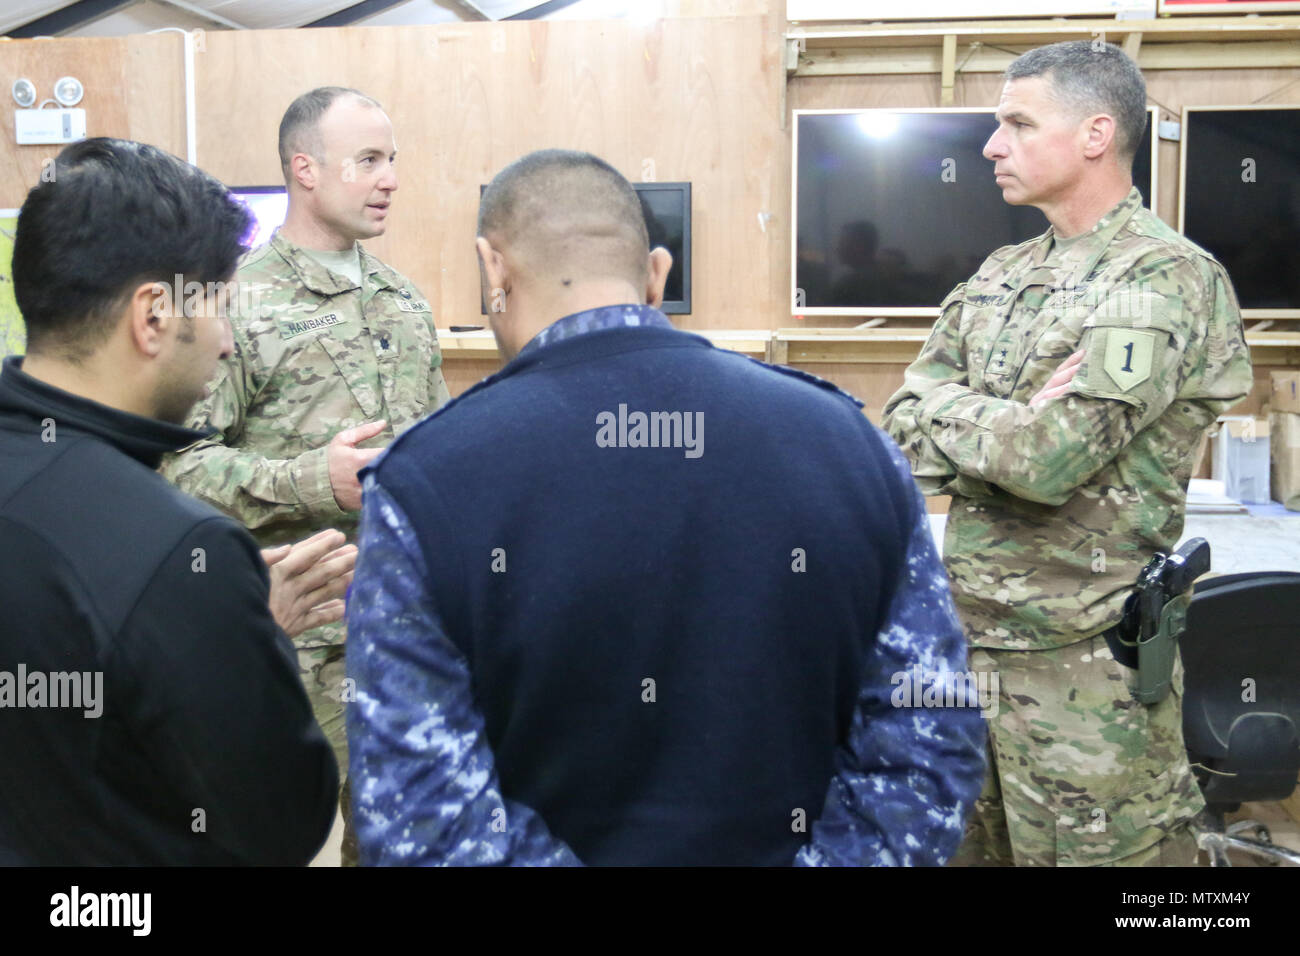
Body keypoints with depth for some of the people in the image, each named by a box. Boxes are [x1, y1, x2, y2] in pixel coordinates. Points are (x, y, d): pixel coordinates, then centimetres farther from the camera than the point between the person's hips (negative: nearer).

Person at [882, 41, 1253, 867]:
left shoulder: (1163, 279, -12)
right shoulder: (1002, 274, 11)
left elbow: (1047, 458, -24)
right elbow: (904, 424, 4)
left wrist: (943, 414, -7)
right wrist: (1007, 428, -14)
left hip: (1080, 664, -7)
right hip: (969, 636, 7)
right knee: (962, 843, 17)